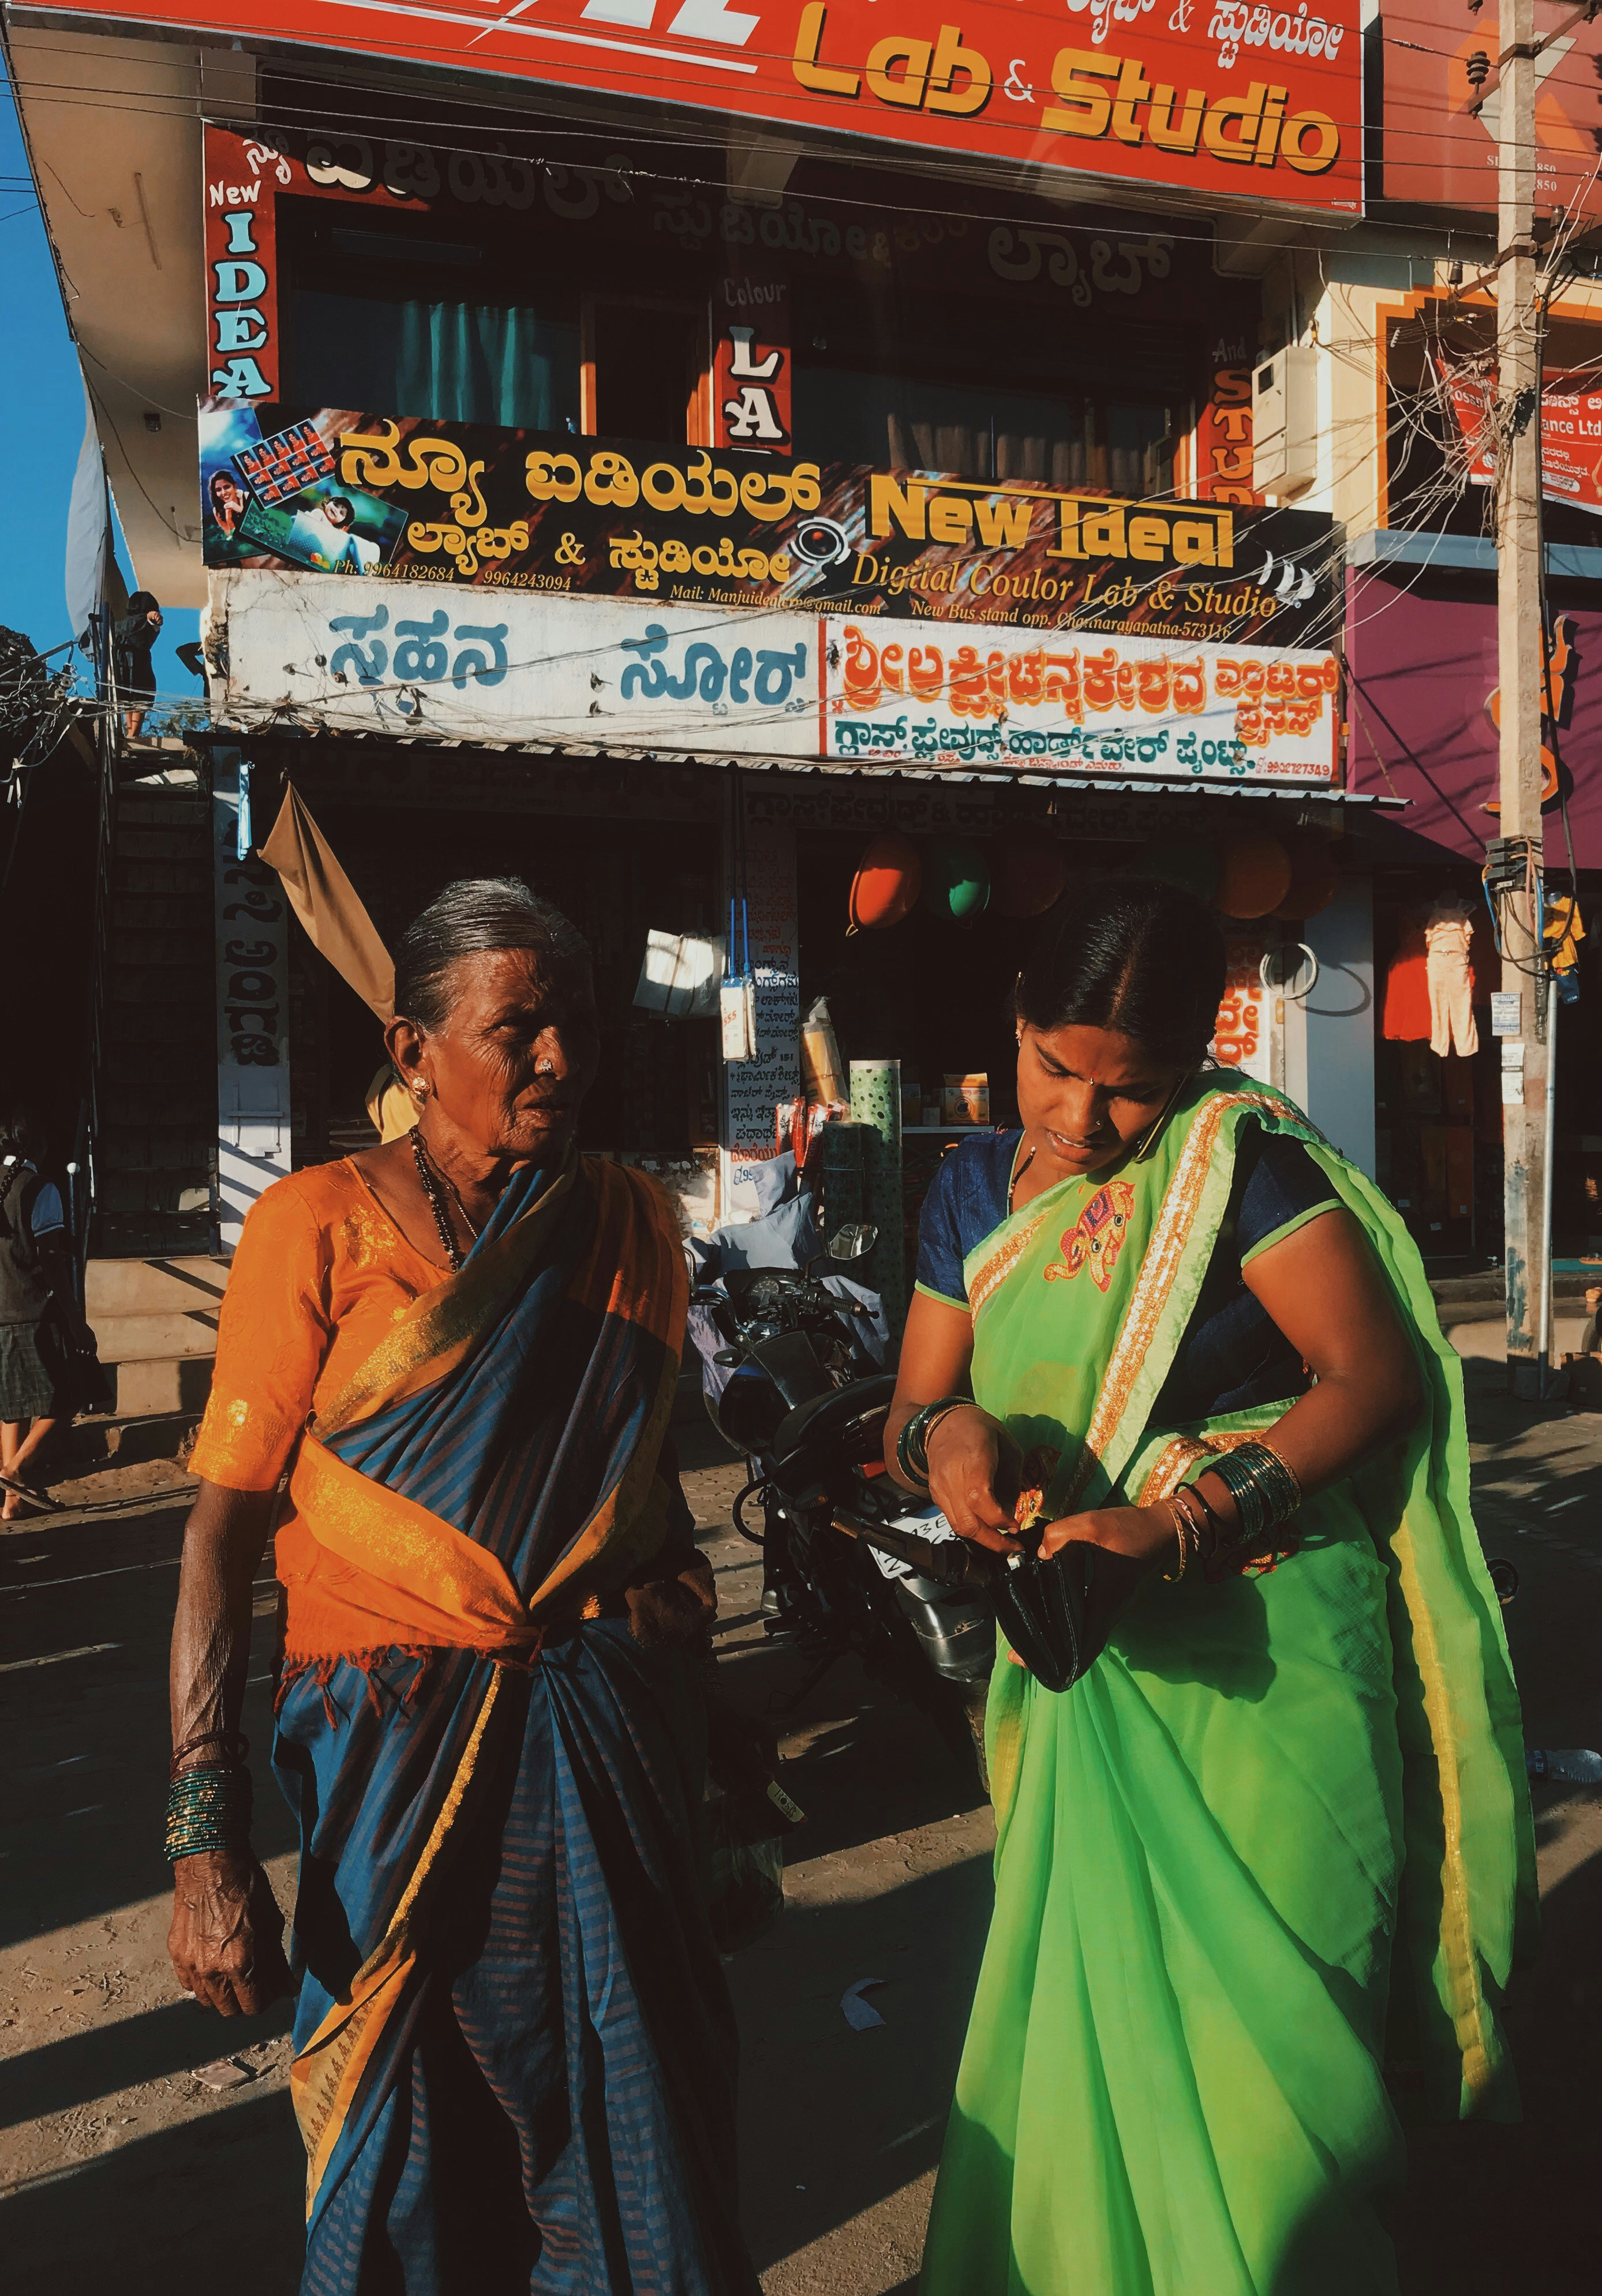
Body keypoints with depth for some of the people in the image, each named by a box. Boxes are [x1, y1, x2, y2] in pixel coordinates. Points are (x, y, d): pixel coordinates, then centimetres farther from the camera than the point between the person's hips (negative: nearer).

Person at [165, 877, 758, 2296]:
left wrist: (707, 1731, 14)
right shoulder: (319, 1225, -8)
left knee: (641, 2140, 13)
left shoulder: (635, 1223, 4)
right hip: (398, 1744, -2)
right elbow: (225, 1528, -10)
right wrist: (206, 1841, -15)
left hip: (613, 1737, 3)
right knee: (400, 2148, 13)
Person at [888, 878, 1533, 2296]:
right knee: (1086, 2013, 17)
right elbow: (913, 1403, 8)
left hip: (1263, 1657, -5)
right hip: (1091, 1663, 5)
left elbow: (1376, 1371, -18)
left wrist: (1178, 1522, -27)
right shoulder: (979, 1188, 5)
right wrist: (945, 1434, -16)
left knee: (1244, 2025, 4)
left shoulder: (1241, 1156, -11)